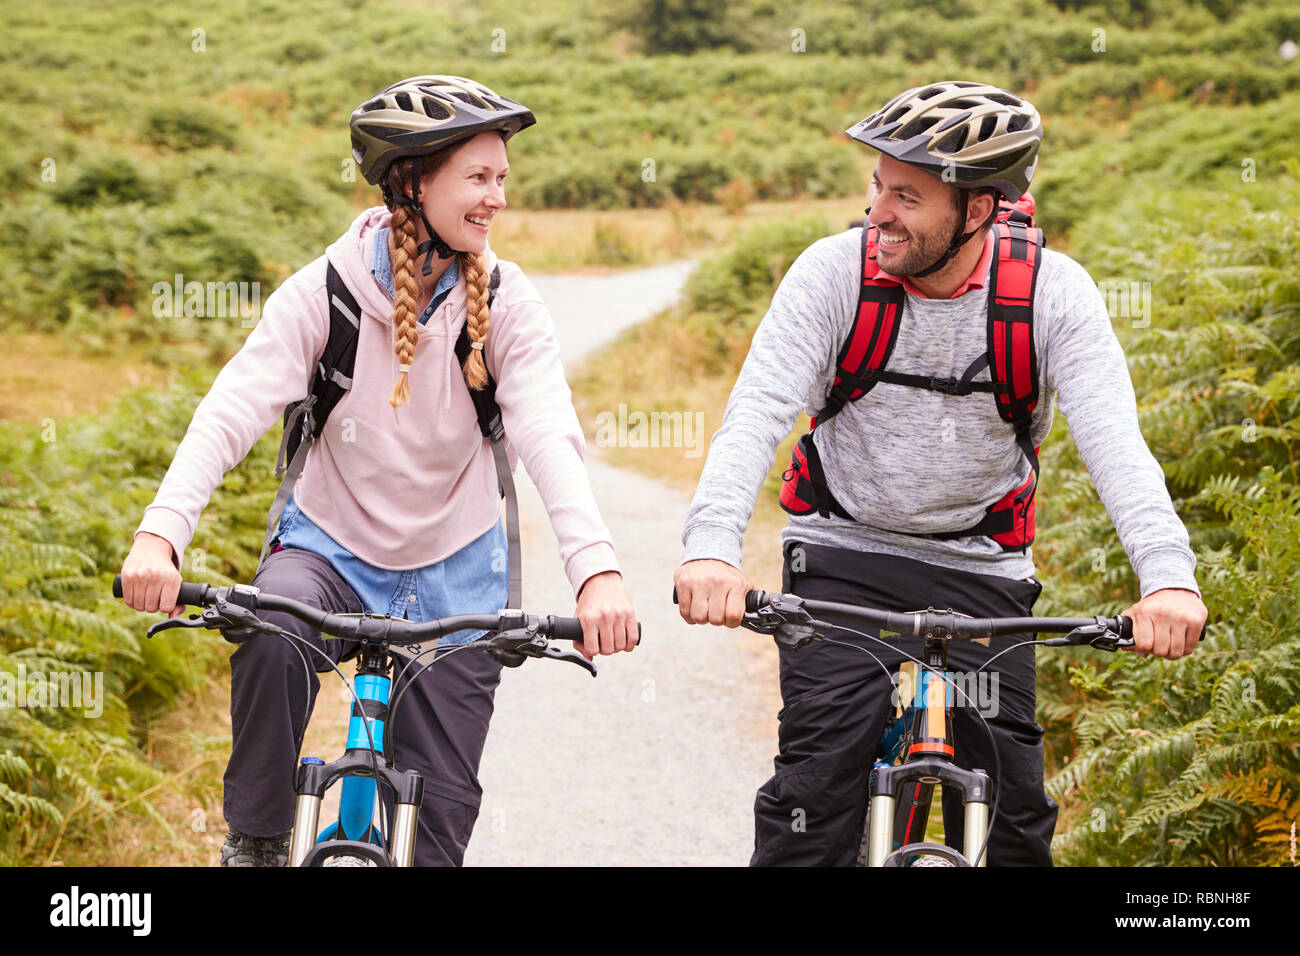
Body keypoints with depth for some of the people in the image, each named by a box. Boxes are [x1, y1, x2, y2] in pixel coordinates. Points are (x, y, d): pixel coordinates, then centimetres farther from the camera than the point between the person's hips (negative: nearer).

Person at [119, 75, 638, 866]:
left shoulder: (505, 302, -10)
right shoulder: (326, 289, -12)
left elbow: (548, 432, -24)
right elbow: (233, 409, -22)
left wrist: (596, 567, -41)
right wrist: (160, 532, -40)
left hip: (453, 573, 1)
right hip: (331, 548, -1)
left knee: (440, 816, 1)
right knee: (272, 630, -35)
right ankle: (256, 842, -13)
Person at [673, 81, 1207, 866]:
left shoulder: (1053, 290, -13)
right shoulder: (835, 270, -13)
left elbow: (1113, 438, -22)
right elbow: (758, 412, -22)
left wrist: (1169, 577, -38)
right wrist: (713, 550, -39)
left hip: (980, 569, 1)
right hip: (844, 557, 0)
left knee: (1011, 802, -1)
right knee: (820, 779, -12)